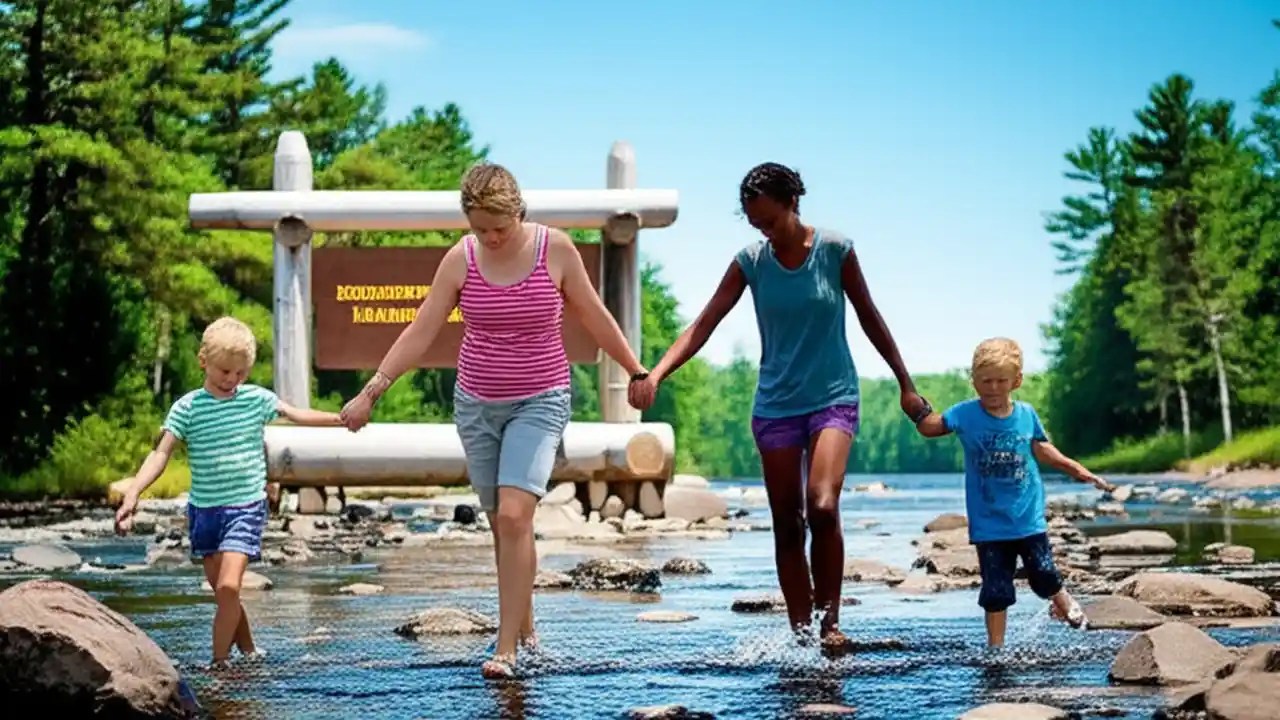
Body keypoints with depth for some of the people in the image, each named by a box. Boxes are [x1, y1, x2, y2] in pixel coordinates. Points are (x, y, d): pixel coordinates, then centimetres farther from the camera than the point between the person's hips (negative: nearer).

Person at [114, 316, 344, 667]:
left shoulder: (256, 398, 1)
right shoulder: (188, 407, -4)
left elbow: (294, 414, 15)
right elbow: (161, 453, -10)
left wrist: (339, 419, 14)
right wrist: (132, 493, -22)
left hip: (246, 508, -1)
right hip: (204, 510, 1)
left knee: (228, 587, -17)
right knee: (223, 593, 9)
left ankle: (219, 661, -9)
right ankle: (248, 650, 27)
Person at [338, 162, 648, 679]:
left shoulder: (555, 249, -8)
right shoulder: (460, 259, -5)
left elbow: (595, 318, 4)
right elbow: (420, 332, -3)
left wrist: (636, 372, 10)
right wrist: (371, 391, -8)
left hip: (539, 403, -3)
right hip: (477, 404, 3)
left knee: (514, 516, -18)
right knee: (503, 524, 9)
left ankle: (506, 648, -16)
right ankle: (524, 627, 26)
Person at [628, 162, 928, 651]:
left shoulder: (835, 251, -5)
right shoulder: (751, 261, -1)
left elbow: (869, 319, 6)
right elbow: (703, 325, -6)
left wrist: (905, 384, 10)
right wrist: (655, 374, -21)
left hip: (833, 398, -2)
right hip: (775, 405, 3)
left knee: (823, 508, -22)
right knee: (787, 526, 3)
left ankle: (829, 621, -9)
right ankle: (802, 635, 10)